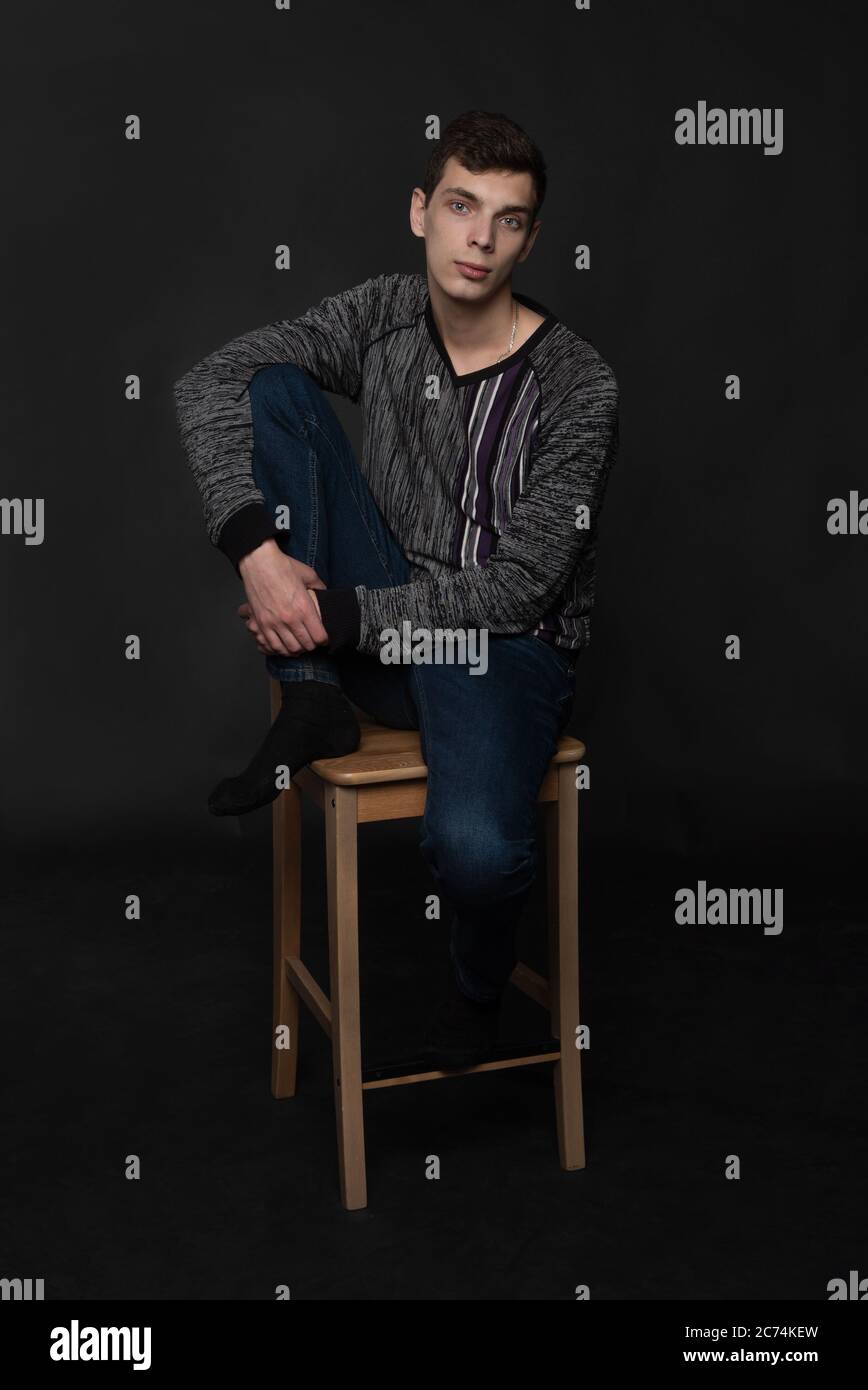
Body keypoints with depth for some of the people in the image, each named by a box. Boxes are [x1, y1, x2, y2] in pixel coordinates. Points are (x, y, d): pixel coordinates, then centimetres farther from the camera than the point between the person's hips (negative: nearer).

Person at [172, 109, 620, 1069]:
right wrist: (256, 549, -24)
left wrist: (337, 614, -20)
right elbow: (207, 382, -9)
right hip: (379, 625, 4)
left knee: (474, 847, -36)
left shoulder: (578, 386, -13)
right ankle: (313, 706, -12)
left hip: (507, 645, -3)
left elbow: (516, 590, -17)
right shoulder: (382, 317, 0)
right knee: (271, 391, -12)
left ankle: (477, 989, 7)